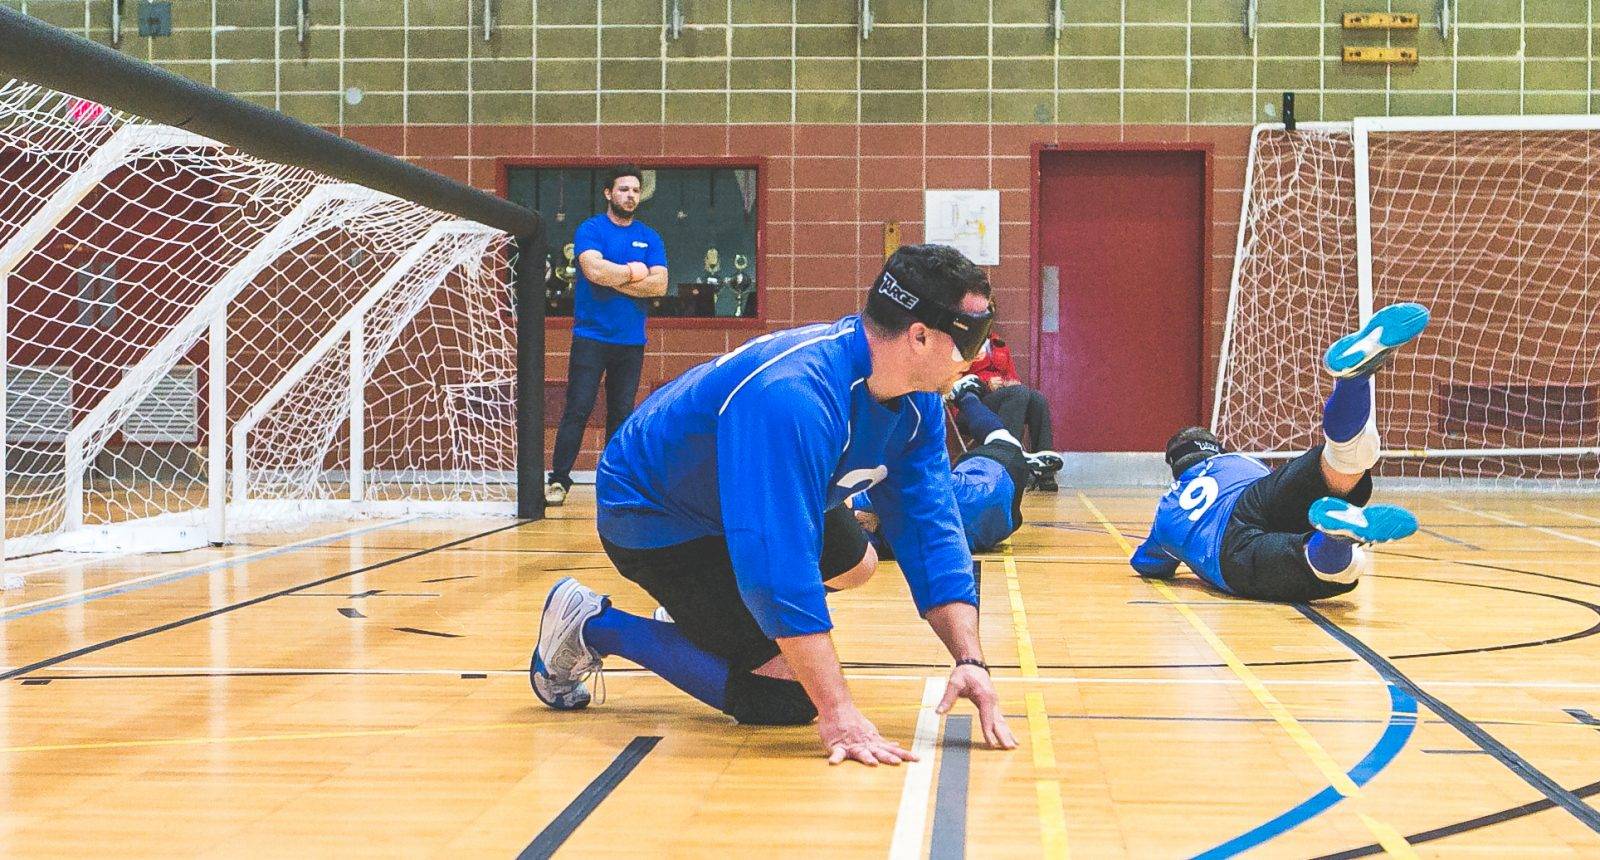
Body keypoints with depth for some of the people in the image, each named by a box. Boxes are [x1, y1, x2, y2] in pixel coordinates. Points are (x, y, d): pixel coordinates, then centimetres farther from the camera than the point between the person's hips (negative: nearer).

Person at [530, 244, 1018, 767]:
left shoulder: (916, 402, -12)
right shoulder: (792, 395, -41)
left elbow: (929, 528, -11)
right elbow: (779, 560, -45)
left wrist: (969, 660, -24)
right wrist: (837, 712, -46)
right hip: (654, 518, -9)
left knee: (854, 564, 25)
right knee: (785, 698, -16)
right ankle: (593, 627, -3)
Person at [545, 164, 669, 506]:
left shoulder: (649, 237, 10)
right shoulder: (590, 230, -1)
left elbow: (659, 285, -3)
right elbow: (594, 270, -20)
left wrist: (613, 280, -10)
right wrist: (632, 273, -7)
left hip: (631, 340, 4)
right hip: (591, 337, -4)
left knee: (622, 413, 7)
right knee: (577, 410, -8)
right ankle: (558, 478, -5)